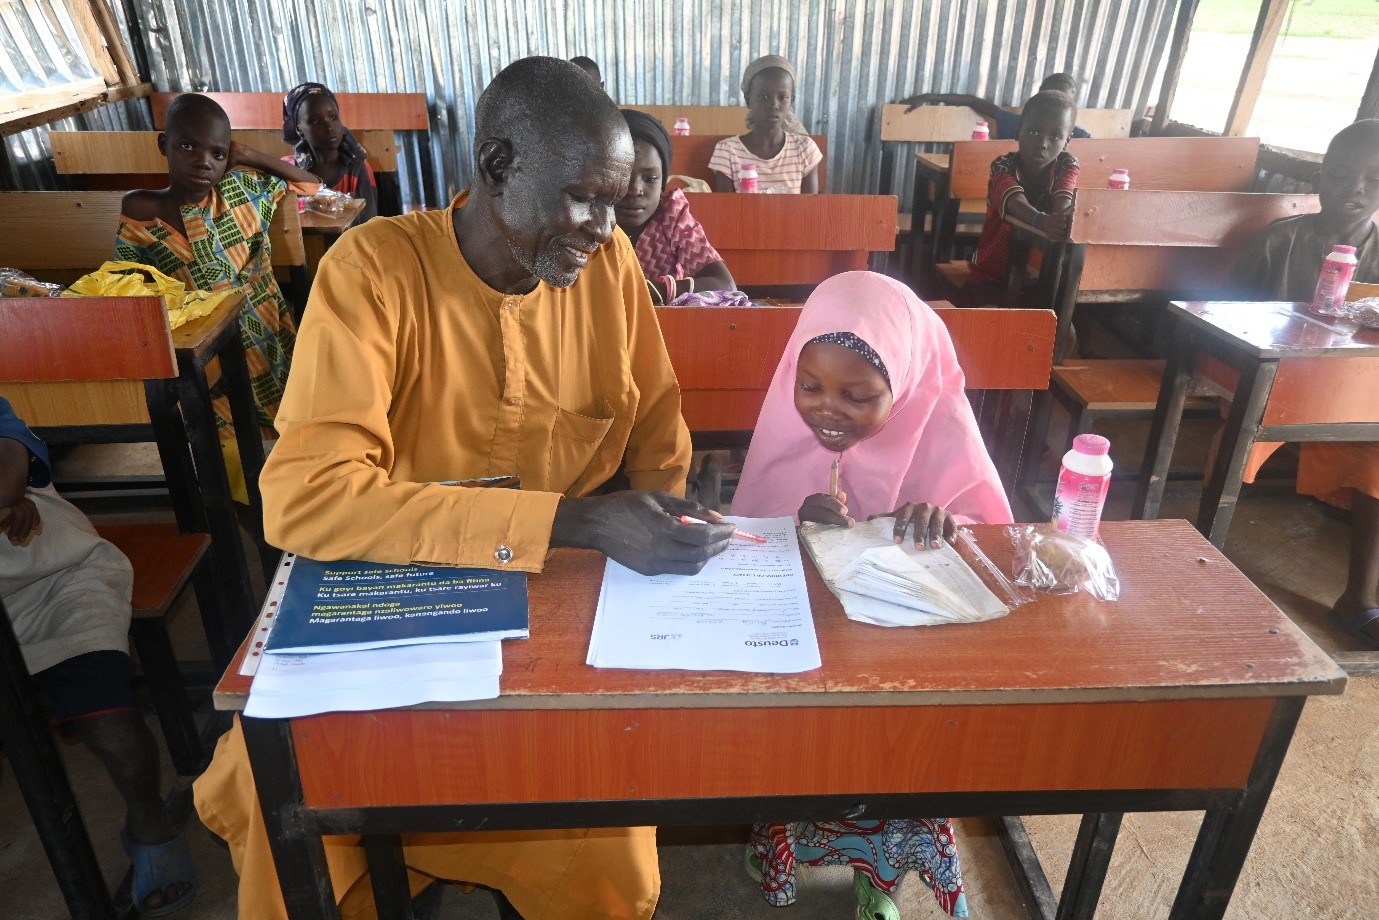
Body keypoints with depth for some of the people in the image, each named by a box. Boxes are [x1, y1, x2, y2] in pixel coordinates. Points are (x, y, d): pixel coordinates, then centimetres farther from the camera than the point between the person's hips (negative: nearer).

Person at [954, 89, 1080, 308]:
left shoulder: (1067, 166, -5)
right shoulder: (1003, 166, -14)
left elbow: (1063, 199, -24)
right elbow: (1015, 201, -34)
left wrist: (1065, 217, -50)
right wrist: (1042, 221, -56)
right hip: (993, 275, -1)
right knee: (962, 304, -21)